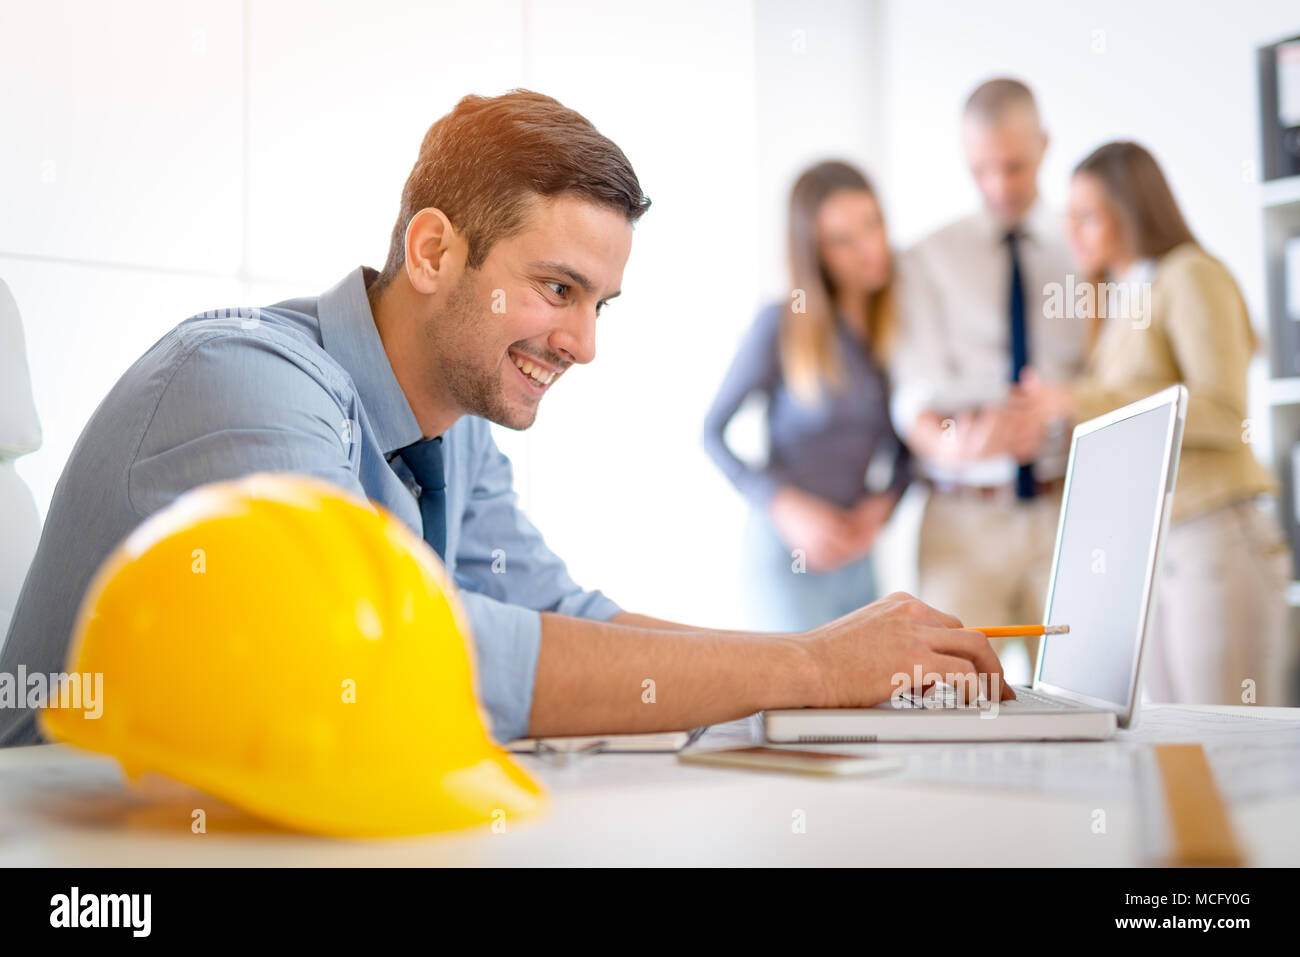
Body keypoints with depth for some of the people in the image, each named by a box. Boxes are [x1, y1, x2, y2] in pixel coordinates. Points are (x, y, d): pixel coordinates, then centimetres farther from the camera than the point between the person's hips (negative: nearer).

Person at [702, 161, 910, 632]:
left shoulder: (899, 325, 5)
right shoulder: (782, 324, -9)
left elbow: (904, 444, 13)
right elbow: (713, 431, -6)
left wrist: (883, 501, -6)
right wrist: (787, 506, -16)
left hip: (855, 559, 5)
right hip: (786, 557, -5)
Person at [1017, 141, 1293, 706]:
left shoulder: (1191, 277, -4)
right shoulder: (1120, 303, 21)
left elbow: (1226, 413, -16)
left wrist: (1083, 402, -17)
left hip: (1216, 539, -8)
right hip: (1153, 553, 8)